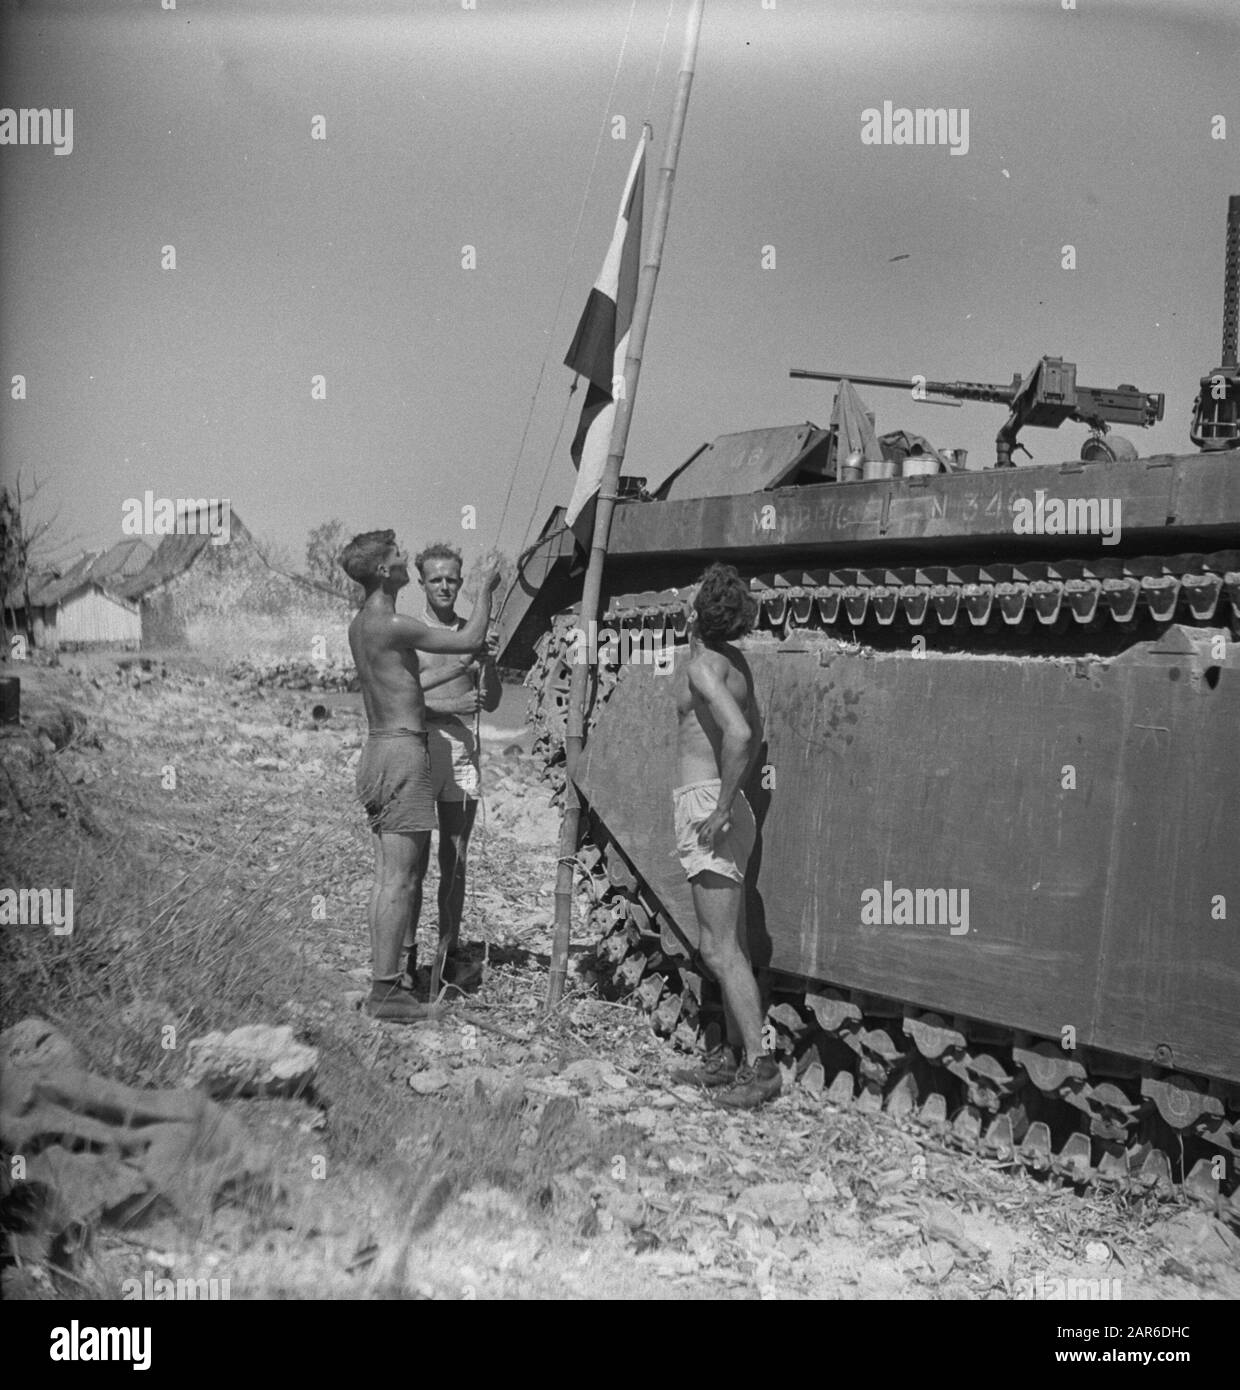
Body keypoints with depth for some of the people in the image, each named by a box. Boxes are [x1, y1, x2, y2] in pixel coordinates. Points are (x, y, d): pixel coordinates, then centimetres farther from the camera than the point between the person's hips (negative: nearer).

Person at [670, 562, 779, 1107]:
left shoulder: (701, 666, -16)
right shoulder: (735, 662, 12)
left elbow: (738, 734, -31)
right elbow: (754, 733, 24)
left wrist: (721, 808, -24)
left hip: (706, 807, -10)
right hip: (729, 804, 10)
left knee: (720, 949, -8)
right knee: (731, 944, 13)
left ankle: (759, 1064, -7)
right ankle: (733, 1054, 21)